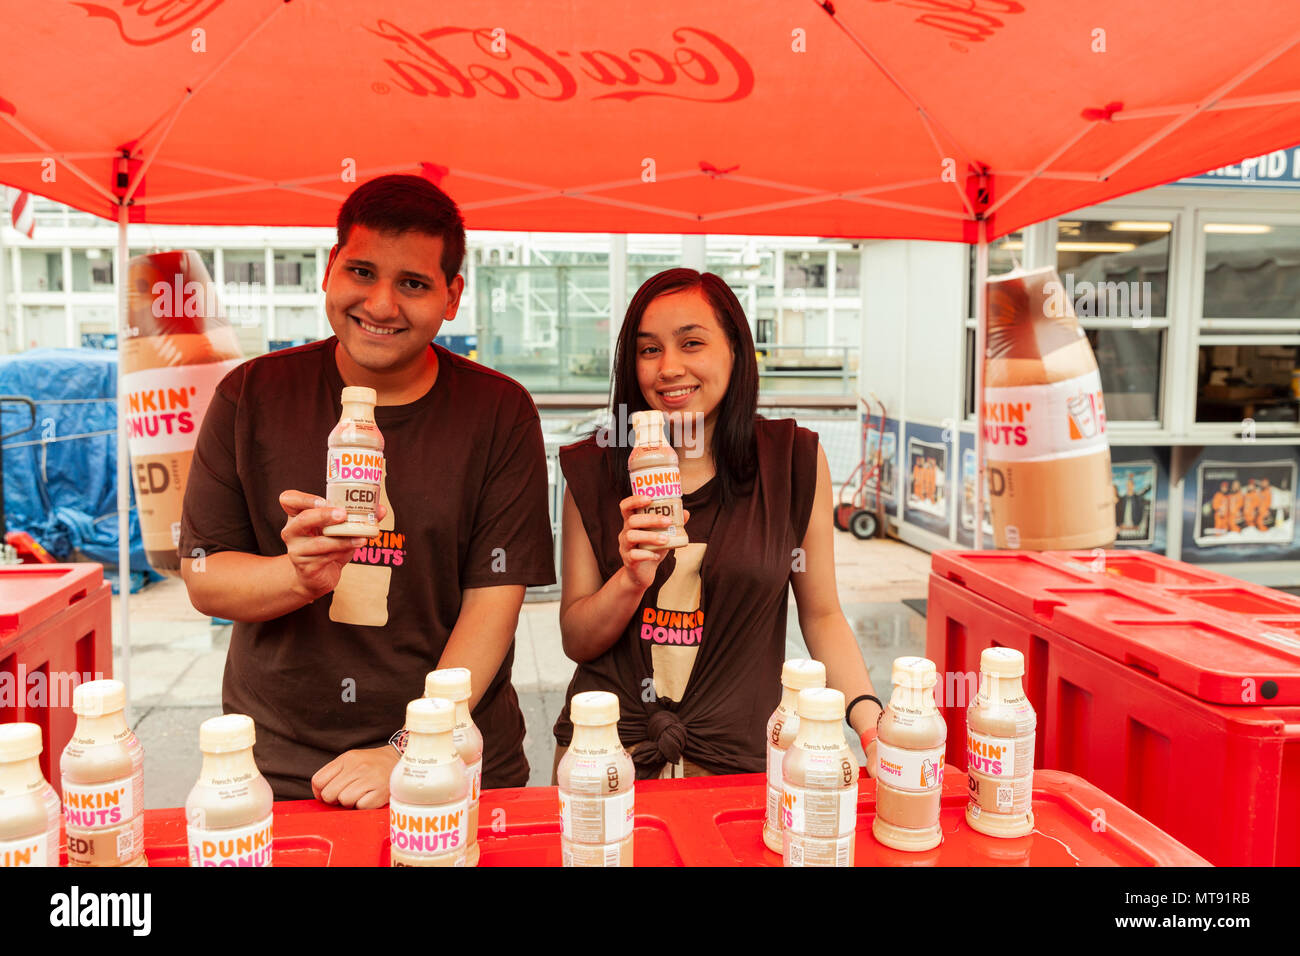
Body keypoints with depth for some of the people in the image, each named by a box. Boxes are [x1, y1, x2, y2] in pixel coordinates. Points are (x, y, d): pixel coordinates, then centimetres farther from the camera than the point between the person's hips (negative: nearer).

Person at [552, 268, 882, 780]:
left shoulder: (794, 461, -5)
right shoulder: (594, 470, -4)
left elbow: (821, 616, 3)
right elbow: (576, 640, -1)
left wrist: (871, 722, -10)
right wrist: (633, 579, -19)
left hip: (740, 757, 0)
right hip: (604, 750, 1)